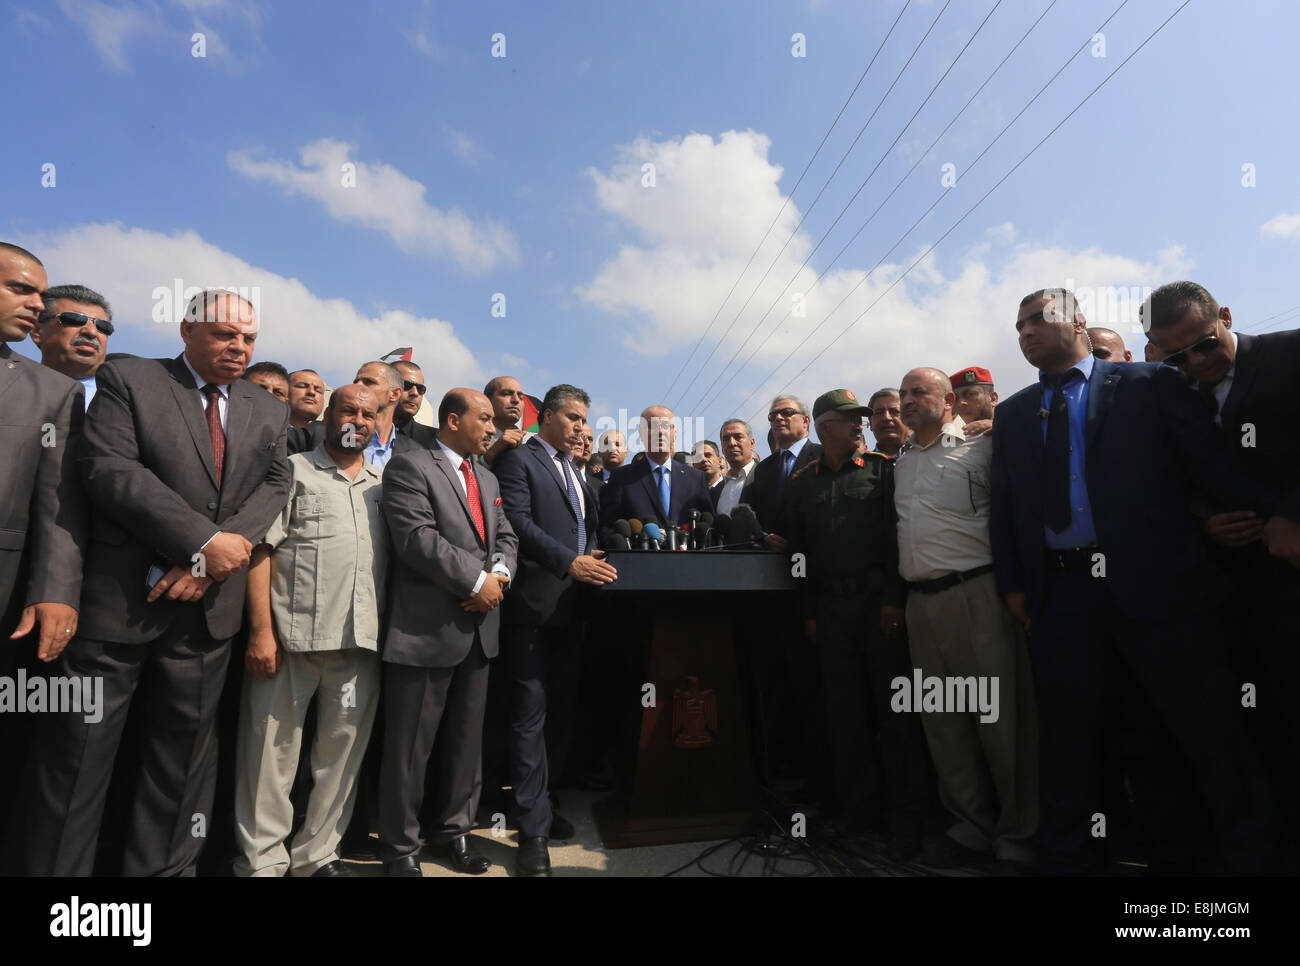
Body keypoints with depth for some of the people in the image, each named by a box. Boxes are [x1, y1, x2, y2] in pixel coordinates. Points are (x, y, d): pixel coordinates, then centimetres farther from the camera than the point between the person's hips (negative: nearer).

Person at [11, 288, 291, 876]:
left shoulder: (269, 412, 12)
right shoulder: (128, 380, 1)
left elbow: (274, 486, 1)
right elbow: (108, 467, -12)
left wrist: (208, 562, -13)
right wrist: (204, 540, -19)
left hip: (210, 604, 4)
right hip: (118, 599, -3)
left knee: (183, 752, 13)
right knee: (77, 755, 6)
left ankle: (163, 868, 28)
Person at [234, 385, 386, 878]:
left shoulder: (384, 485, 15)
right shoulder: (293, 471, 4)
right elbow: (261, 549, -3)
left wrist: (383, 634, 5)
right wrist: (261, 630, -10)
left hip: (362, 642, 4)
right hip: (291, 636, -3)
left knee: (342, 753, 11)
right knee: (271, 751, 5)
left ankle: (317, 853, 27)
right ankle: (263, 860, 22)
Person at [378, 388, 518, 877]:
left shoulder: (487, 478, 17)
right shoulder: (410, 467, -8)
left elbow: (505, 536, 14)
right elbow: (417, 538, -19)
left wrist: (500, 572, -8)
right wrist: (477, 581, -16)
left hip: (479, 628, 8)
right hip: (427, 629, -7)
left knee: (467, 740, 17)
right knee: (410, 745, 5)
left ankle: (455, 831, 34)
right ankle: (400, 848, 23)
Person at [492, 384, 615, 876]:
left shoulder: (574, 472, 21)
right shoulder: (519, 460, -3)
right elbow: (518, 522, -15)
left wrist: (592, 557, 5)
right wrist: (570, 562, -20)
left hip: (570, 608, 8)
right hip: (533, 606, -8)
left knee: (562, 711, 13)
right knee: (531, 715, -3)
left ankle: (540, 802, 29)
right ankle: (533, 830, 6)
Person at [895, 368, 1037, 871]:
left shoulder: (980, 446, -1)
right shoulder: (901, 462, 17)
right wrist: (893, 599, 16)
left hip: (976, 595, -6)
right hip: (921, 600, 6)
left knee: (1000, 716, 0)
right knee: (942, 720, 12)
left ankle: (1017, 835, 17)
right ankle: (972, 827, 26)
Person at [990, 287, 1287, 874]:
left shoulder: (1150, 385, 5)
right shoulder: (1013, 414, 13)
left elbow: (1214, 465, 0)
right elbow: (1003, 505, 12)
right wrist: (1012, 583, 6)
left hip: (1153, 584, -3)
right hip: (1058, 594, 3)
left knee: (1207, 727, 7)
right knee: (1065, 739, 11)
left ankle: (1253, 853, 32)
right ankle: (1065, 857, 28)